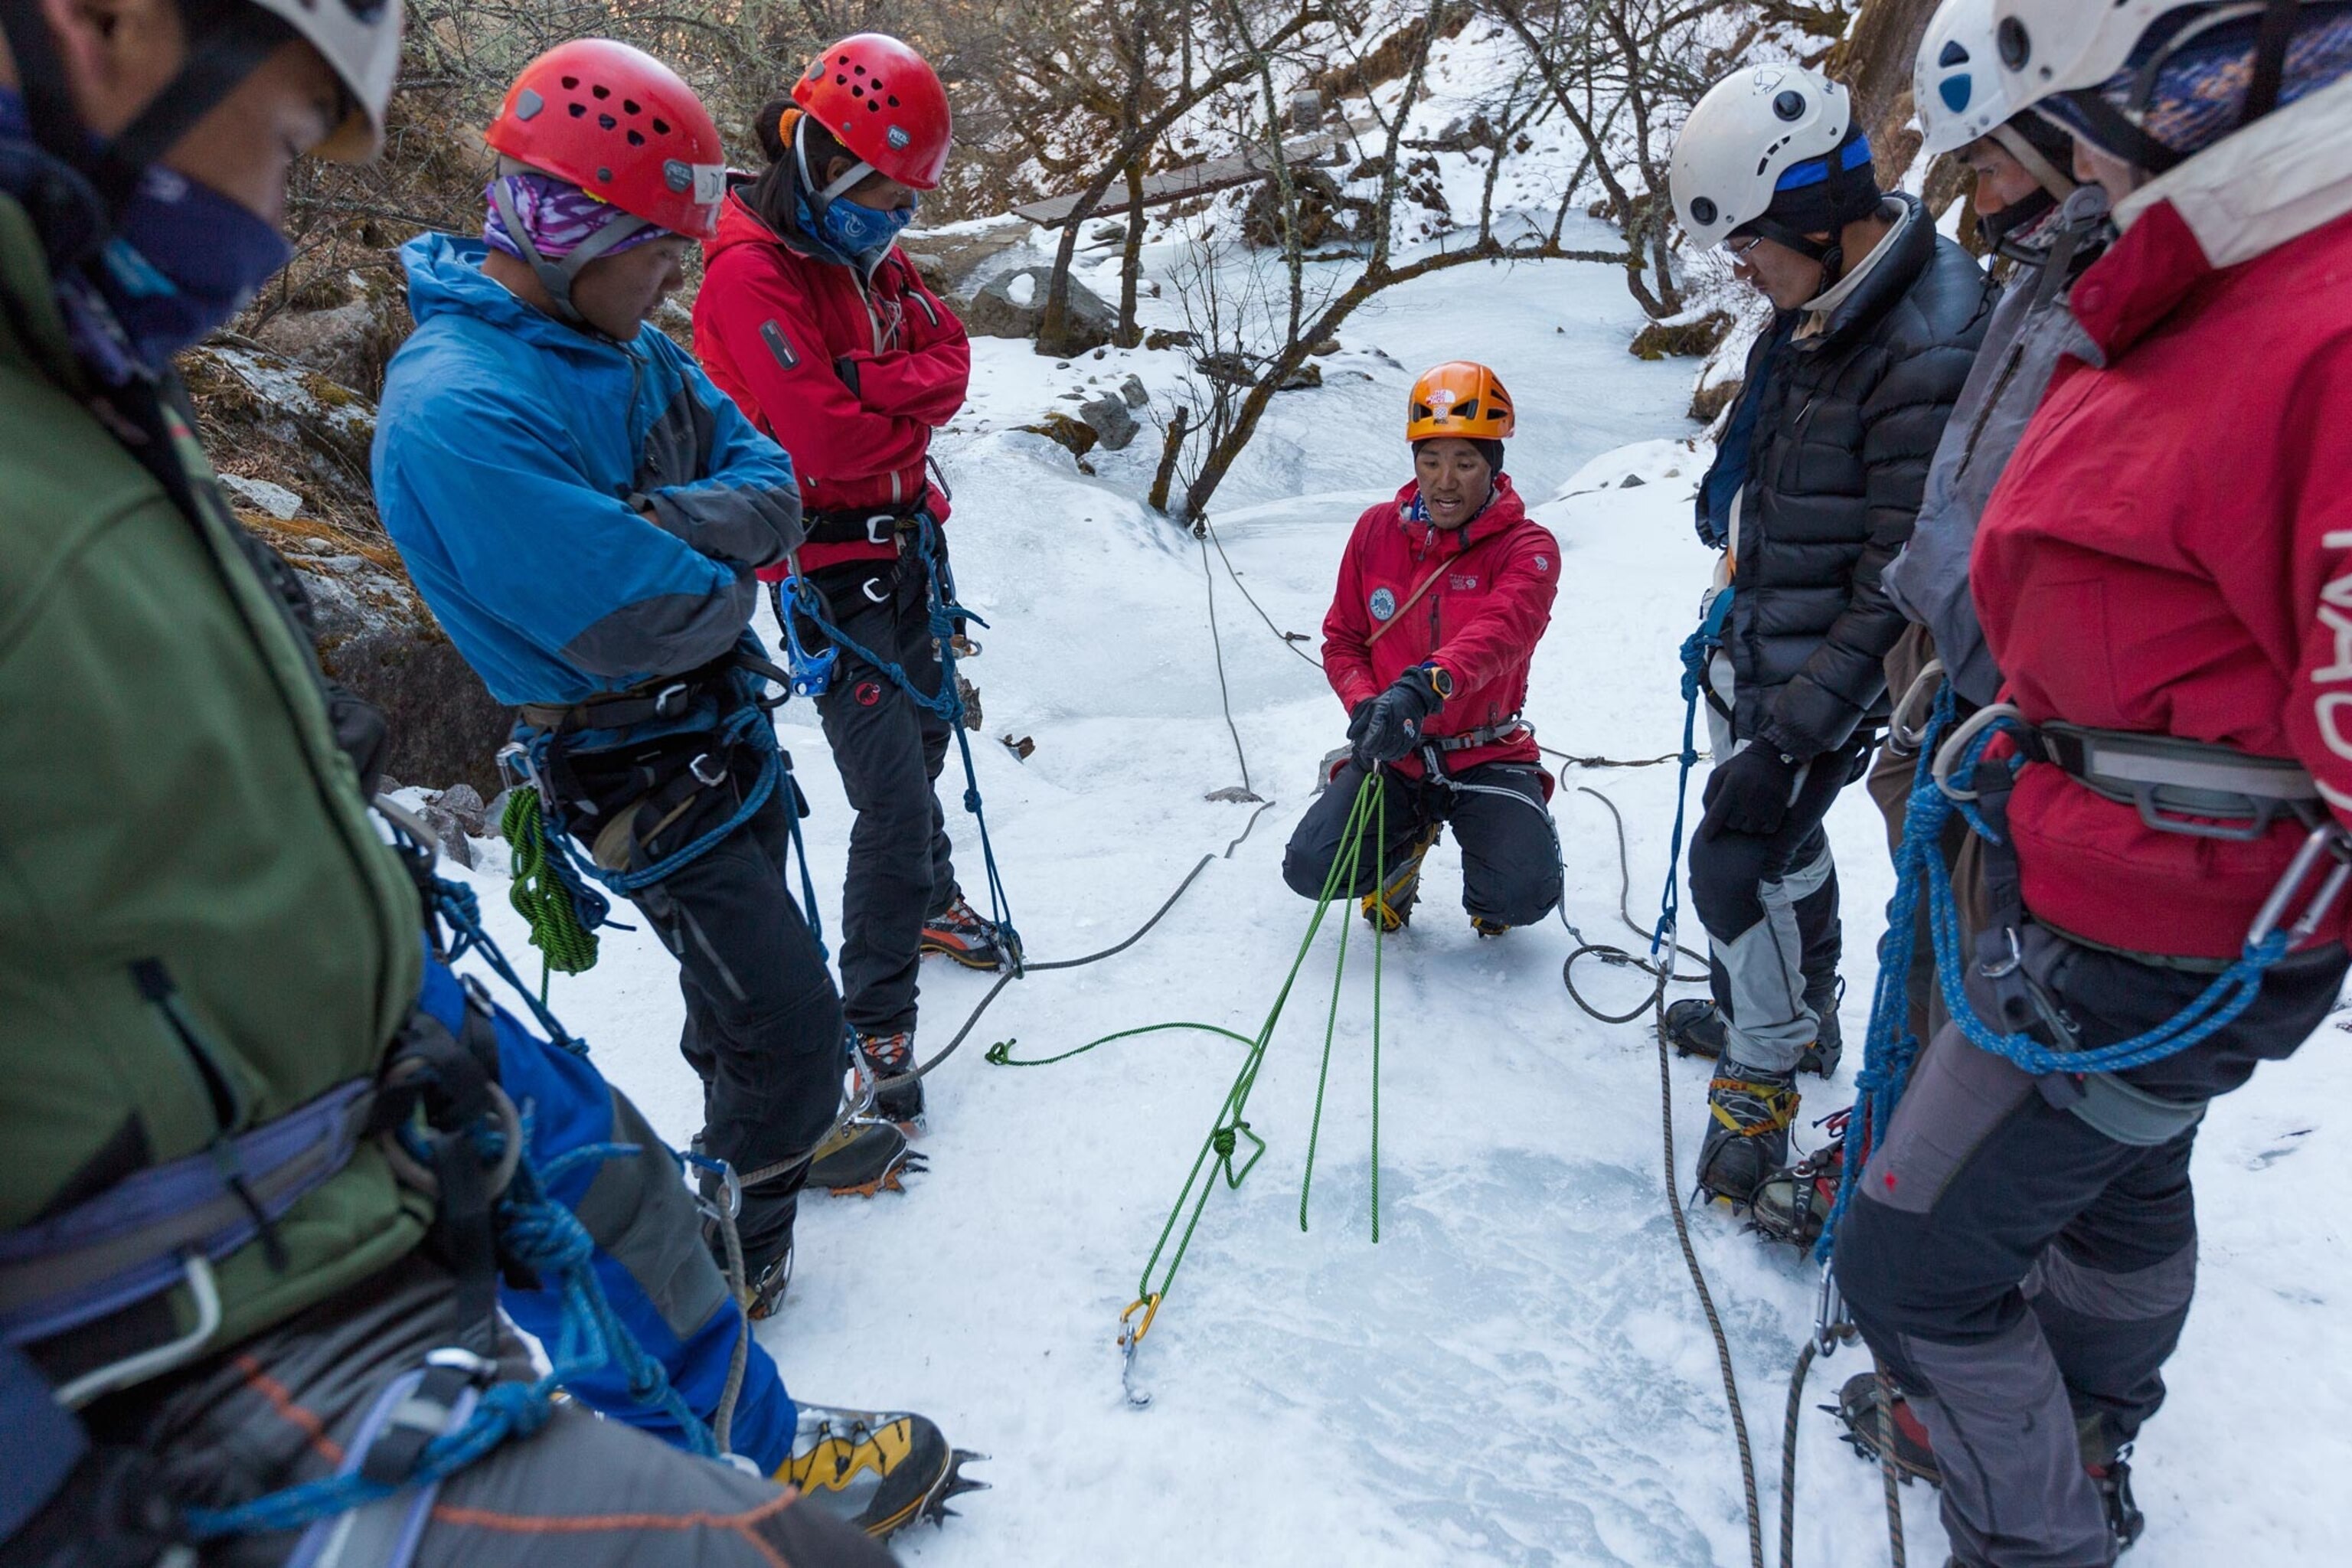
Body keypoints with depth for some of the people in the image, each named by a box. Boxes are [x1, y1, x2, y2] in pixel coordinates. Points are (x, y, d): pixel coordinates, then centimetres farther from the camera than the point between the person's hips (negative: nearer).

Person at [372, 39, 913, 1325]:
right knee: (792, 1022, 0)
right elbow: (643, 624, -32)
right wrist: (726, 574, -13)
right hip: (639, 775, -8)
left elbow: (768, 482, -2)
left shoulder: (623, 342, 1)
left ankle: (762, 1132, 51)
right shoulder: (456, 412, -28)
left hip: (727, 728, 8)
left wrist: (669, 525, -20)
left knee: (748, 965, 26)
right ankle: (735, 1253, 24)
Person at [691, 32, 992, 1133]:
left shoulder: (867, 253, 10)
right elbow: (824, 440, -25)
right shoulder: (750, 274, -18)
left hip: (908, 542, 8)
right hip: (832, 569, -8)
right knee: (893, 800, -9)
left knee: (924, 736, 21)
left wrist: (866, 390, -19)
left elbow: (949, 361, -1)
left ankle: (931, 900, 45)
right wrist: (909, 409, -8)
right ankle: (877, 1017, 7)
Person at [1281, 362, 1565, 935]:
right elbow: (1342, 641, 5)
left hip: (1486, 754, -2)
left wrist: (1422, 687, -51)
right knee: (1310, 869, -16)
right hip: (1393, 754, 3)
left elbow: (1502, 630, -31)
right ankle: (1403, 843, 19)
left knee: (1523, 896, -24)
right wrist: (1366, 705, -18)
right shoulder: (1377, 530, 0)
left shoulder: (1526, 546, -10)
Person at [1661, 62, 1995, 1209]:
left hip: (1822, 673, -9)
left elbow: (1901, 588, -26)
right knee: (1782, 836, 21)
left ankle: (1761, 1078, 15)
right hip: (1754, 639, 9)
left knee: (1734, 859, -7)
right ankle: (1801, 1014, 43)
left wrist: (1789, 737, -25)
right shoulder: (1812, 306, 2)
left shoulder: (1933, 350, -27)